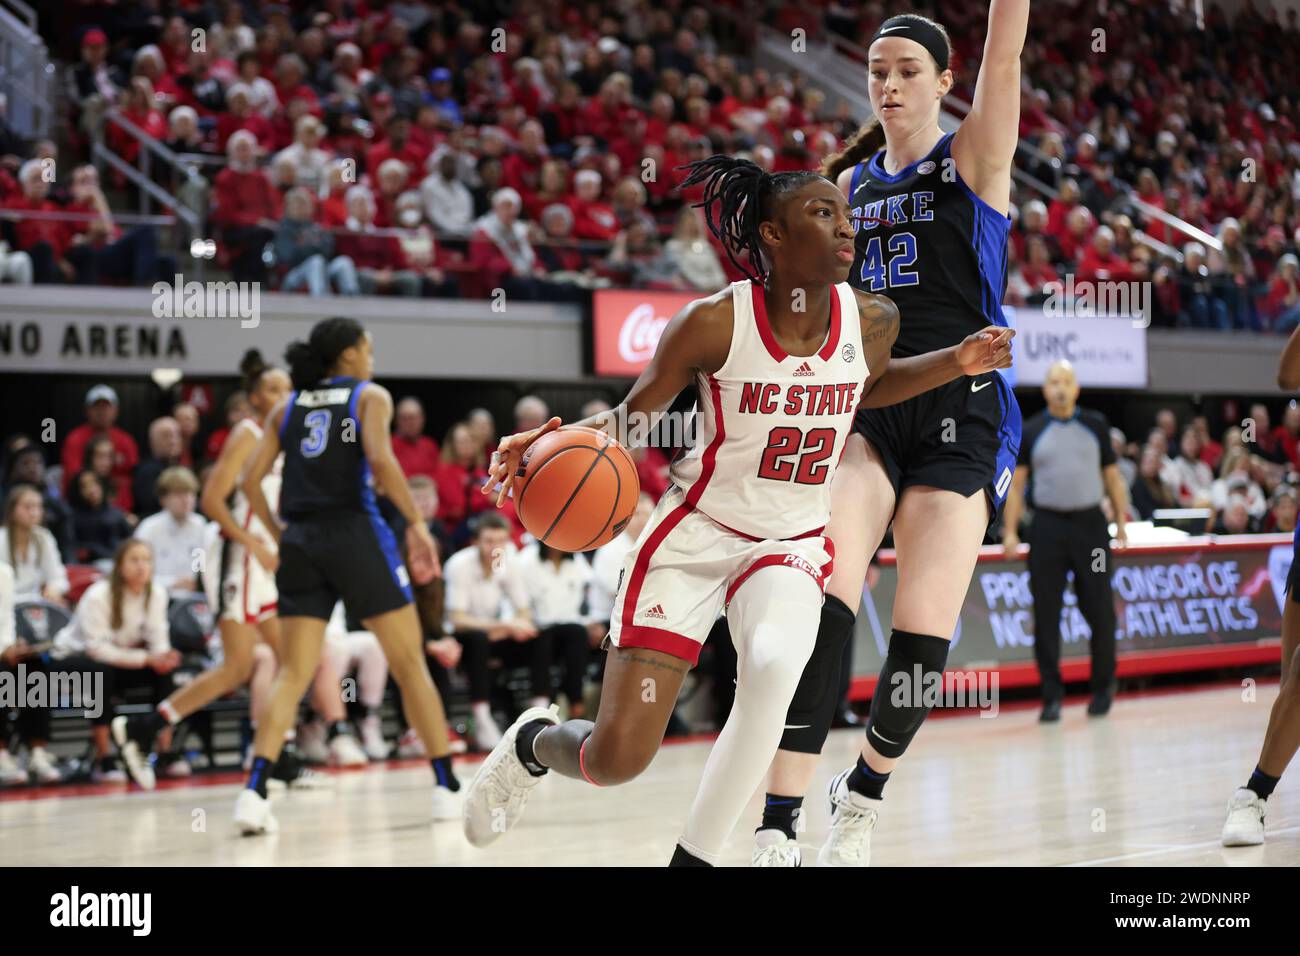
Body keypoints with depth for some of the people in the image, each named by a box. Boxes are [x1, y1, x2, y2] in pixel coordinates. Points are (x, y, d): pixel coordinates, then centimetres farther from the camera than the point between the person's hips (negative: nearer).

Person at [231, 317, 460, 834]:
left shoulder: (287, 407, 16)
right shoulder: (370, 396, 4)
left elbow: (251, 480, 8)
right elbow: (381, 460, -14)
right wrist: (416, 524, -9)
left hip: (301, 540, 4)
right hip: (355, 533, -4)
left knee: (293, 672, 3)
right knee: (410, 662, 7)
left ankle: (254, 791, -14)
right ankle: (447, 787, 9)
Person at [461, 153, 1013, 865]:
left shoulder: (872, 321, -5)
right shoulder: (713, 324, -17)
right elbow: (630, 420, -3)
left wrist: (955, 364, 5)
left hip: (791, 541, 2)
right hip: (694, 533, -2)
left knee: (773, 668, -34)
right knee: (616, 760, -8)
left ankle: (694, 859, -17)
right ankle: (535, 742, 32)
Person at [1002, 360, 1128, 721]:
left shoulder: (1096, 426, 8)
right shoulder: (1030, 432, 5)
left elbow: (1112, 476, 12)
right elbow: (1016, 484, 5)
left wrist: (1121, 522, 7)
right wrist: (1010, 531, -3)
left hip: (1090, 524, 0)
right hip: (1048, 526, 0)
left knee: (1099, 610, 1)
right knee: (1046, 613, -1)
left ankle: (1103, 686, 18)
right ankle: (1052, 695, 6)